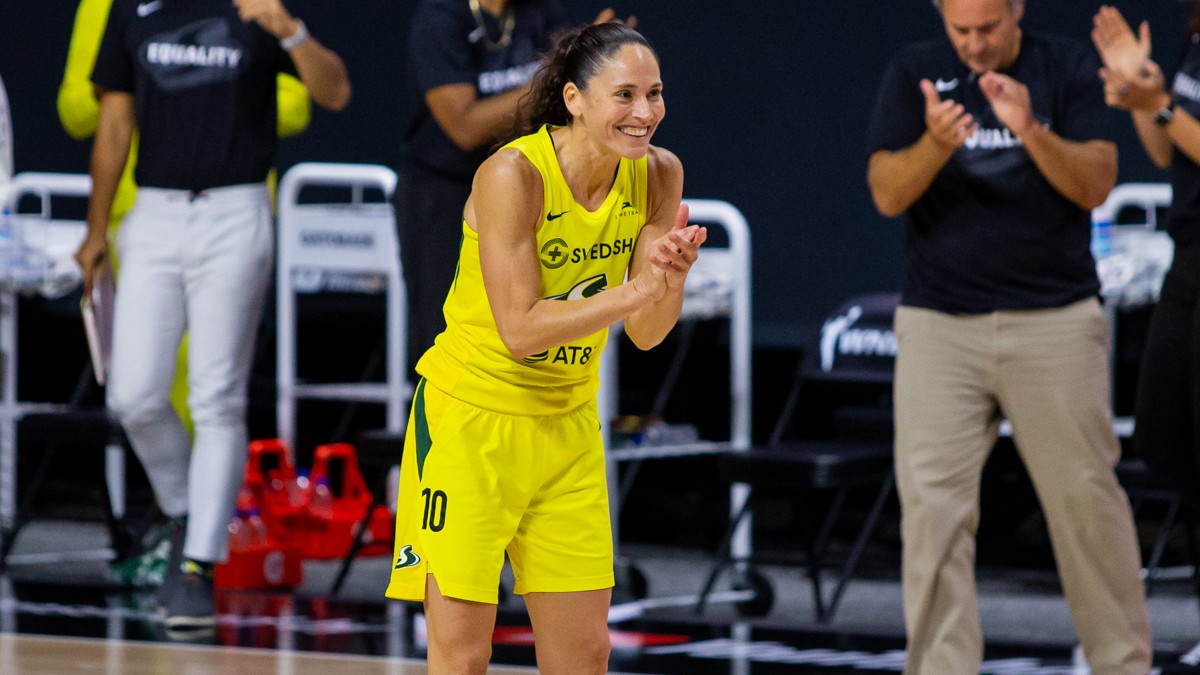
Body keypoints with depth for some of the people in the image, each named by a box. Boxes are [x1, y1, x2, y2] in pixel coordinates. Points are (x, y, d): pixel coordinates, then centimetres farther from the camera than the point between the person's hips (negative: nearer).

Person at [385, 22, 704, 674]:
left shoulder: (658, 174, -4)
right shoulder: (512, 174, -21)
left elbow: (645, 333, -2)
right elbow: (520, 329, -24)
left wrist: (670, 279, -22)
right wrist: (636, 291, -30)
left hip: (566, 424, 6)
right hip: (470, 419, -6)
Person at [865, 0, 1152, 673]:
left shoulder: (1068, 68, 1)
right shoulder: (915, 72, 3)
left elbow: (1096, 185, -8)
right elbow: (887, 193, -5)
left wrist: (1031, 131, -25)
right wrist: (936, 144, -25)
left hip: (1056, 320, -1)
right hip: (938, 324, 1)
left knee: (1086, 499, 3)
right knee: (933, 510, -5)